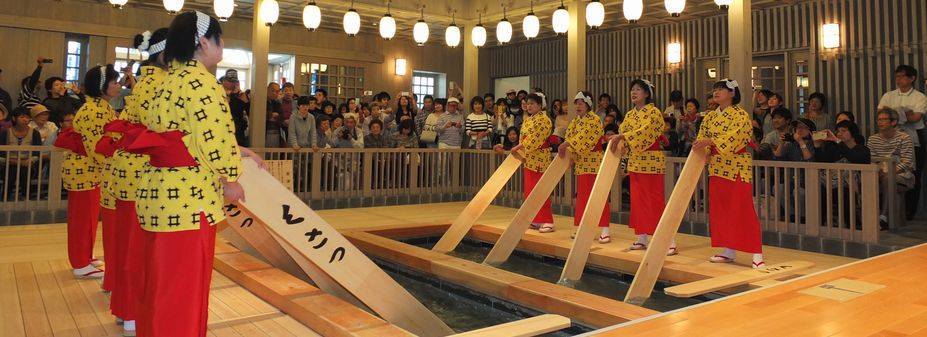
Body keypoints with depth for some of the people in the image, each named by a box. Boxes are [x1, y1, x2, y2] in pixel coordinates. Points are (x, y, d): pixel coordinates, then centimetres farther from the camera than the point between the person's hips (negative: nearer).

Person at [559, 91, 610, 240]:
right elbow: (568, 137, 5)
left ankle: (604, 230, -4)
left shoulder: (594, 119, -10)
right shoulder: (575, 121, 14)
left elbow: (583, 136, -21)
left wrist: (567, 144, -26)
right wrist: (564, 148, -13)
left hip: (594, 162, -7)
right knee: (582, 195, 13)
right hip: (581, 163, 7)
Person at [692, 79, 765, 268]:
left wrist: (710, 141, -31)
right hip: (717, 167, 7)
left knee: (743, 210, -8)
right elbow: (702, 137, 7)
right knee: (719, 210, 9)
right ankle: (728, 251, 19)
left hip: (737, 167, -7)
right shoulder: (710, 117, 13)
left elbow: (732, 137, -22)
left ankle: (757, 254, -4)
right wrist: (704, 151, -12)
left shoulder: (741, 115, -7)